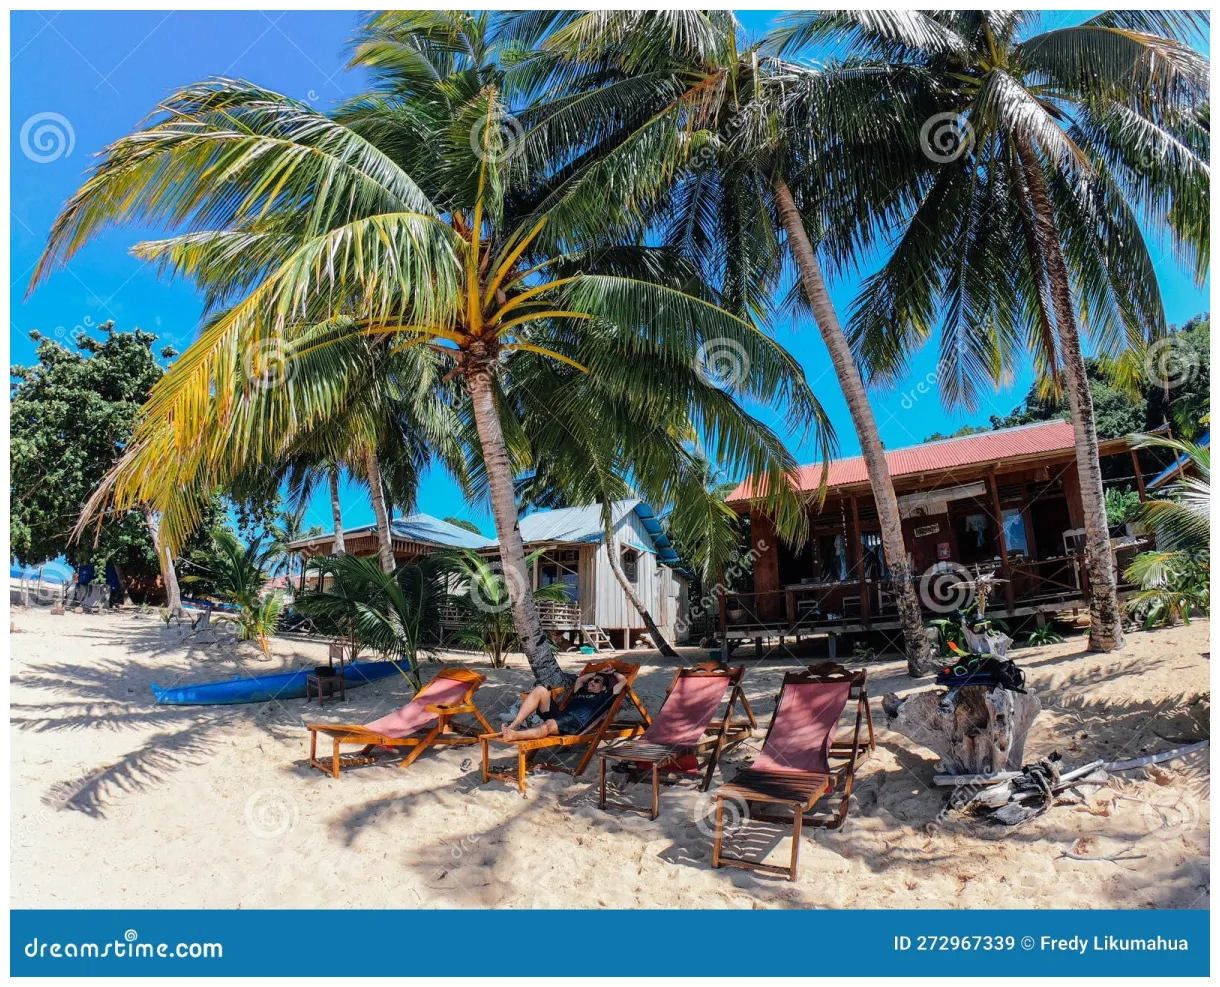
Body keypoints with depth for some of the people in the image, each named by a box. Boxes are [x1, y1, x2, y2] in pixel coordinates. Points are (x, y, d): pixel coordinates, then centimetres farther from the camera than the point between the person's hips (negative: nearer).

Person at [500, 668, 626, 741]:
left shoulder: (603, 697, 21)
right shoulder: (580, 692, 36)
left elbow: (623, 680, 17)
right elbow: (580, 679, 53)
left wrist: (612, 673, 36)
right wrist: (598, 672, 54)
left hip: (577, 721, -7)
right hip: (558, 713, 7)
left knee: (550, 724, -39)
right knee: (540, 690, -13)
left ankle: (515, 735, -63)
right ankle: (515, 724, -28)